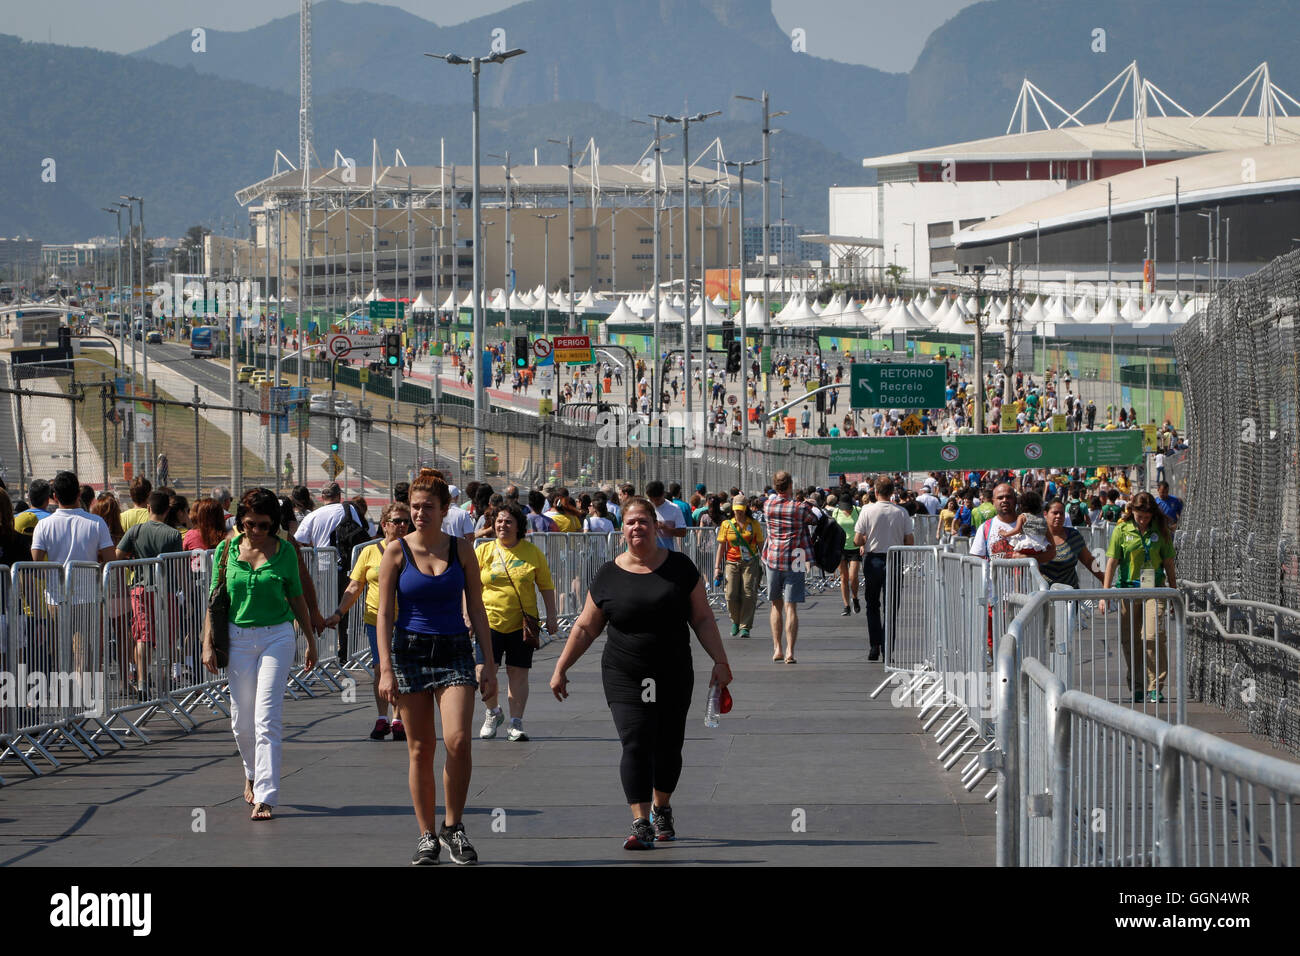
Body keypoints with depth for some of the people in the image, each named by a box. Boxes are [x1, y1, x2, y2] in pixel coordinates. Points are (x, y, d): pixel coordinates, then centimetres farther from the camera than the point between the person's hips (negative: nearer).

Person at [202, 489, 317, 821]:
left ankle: (264, 796, -12)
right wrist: (208, 643, 1)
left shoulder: (284, 551, 1)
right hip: (238, 638, 2)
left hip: (277, 636, -2)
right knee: (242, 719, 8)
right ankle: (252, 773, 36)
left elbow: (296, 597, 10)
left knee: (267, 718, -10)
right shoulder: (227, 550, 3)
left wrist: (310, 640, 13)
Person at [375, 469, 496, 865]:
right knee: (420, 749, 1)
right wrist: (386, 669, -10)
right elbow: (384, 614, -2)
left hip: (455, 653, 0)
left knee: (458, 741, -16)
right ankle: (426, 836, 11)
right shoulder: (397, 552, 0)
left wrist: (489, 664, 3)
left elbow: (476, 609, 8)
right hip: (410, 653, 0)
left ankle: (453, 827, 0)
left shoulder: (461, 550, 3)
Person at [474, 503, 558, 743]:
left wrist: (551, 616, 6)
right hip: (490, 621, 0)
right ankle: (493, 712, 16)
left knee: (518, 673, 0)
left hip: (522, 622, 0)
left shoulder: (532, 552, 5)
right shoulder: (483, 551, 4)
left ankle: (516, 723, 9)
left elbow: (546, 585, 11)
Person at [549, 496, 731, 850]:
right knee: (636, 745, -13)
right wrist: (561, 668, 8)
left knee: (668, 747, 7)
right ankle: (641, 824, -16)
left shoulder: (680, 567, 1)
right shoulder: (609, 575, 1)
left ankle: (661, 809, 32)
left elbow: (702, 619, 5)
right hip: (625, 678, -1)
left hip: (674, 677, 1)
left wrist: (720, 661, -3)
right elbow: (585, 628, 8)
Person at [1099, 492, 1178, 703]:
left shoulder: (1160, 530, 3)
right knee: (1129, 639, 5)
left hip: (1154, 589, -1)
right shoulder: (1122, 530, -1)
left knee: (1153, 636, -14)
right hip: (1127, 589, 1)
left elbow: (1168, 562, 10)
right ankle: (1136, 687, 17)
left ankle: (1155, 687, -6)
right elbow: (1112, 562, -1)